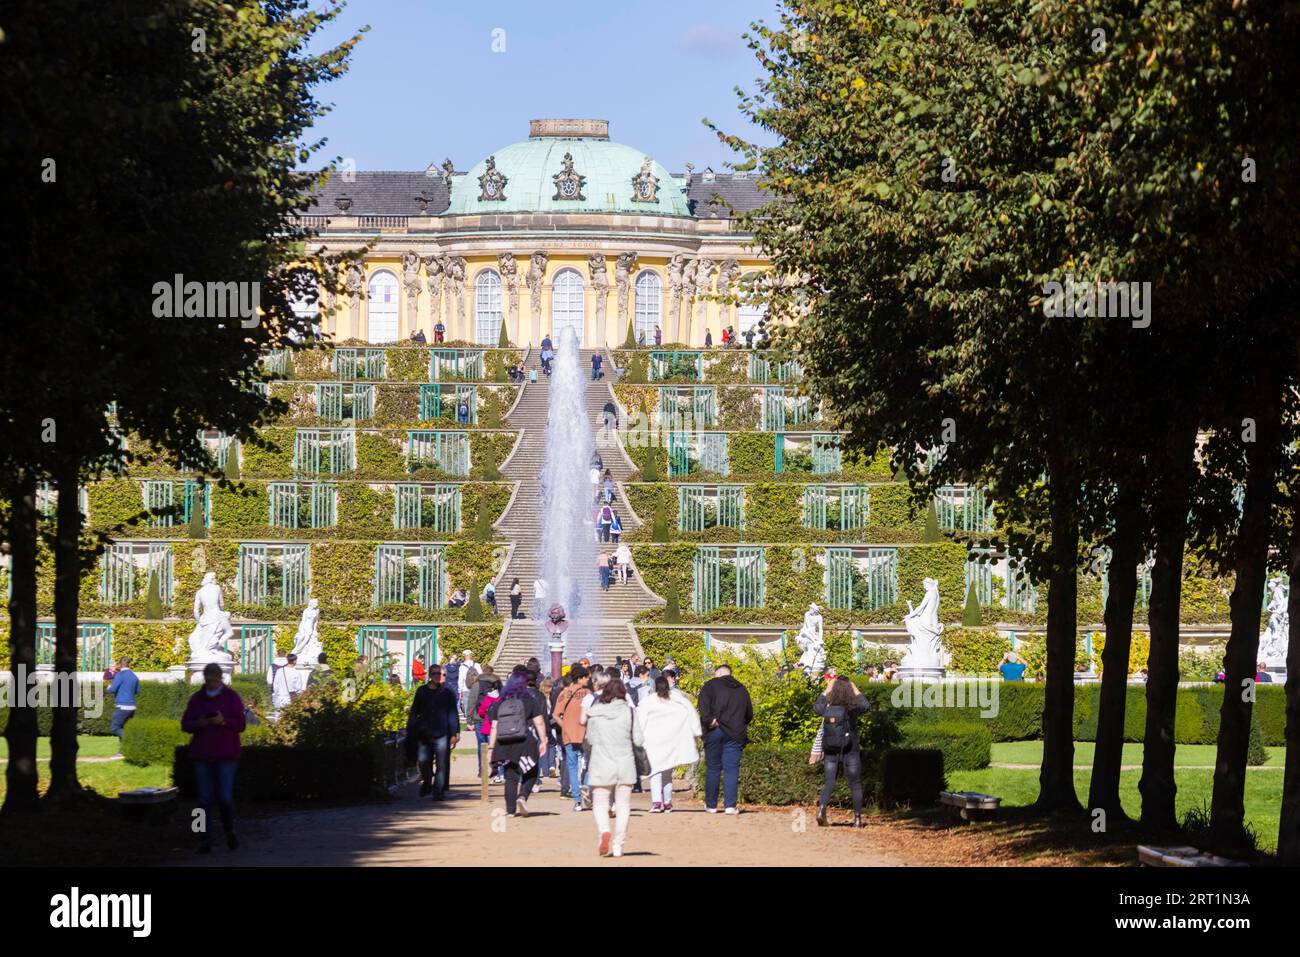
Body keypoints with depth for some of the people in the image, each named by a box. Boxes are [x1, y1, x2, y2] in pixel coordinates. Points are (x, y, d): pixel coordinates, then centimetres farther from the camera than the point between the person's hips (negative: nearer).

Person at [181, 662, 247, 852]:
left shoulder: (232, 696, 2)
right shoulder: (196, 698, 9)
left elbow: (240, 724, -3)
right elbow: (185, 724, 7)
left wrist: (223, 721, -21)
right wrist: (199, 724, -14)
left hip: (226, 755, -2)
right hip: (202, 755, 2)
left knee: (225, 797, -8)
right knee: (204, 799, -1)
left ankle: (229, 831, 19)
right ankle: (204, 841, 3)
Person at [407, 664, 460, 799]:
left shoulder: (448, 693, 5)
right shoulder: (422, 691, 11)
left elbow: (453, 715, 4)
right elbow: (414, 712, 15)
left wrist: (455, 733, -3)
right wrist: (410, 731, 10)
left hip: (442, 733, -2)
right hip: (424, 734, 2)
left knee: (442, 764, -2)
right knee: (423, 760, -2)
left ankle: (439, 791, 5)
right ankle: (426, 782, 25)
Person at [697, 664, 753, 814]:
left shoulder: (712, 685, 2)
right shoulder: (742, 689, 15)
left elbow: (703, 704, -16)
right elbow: (749, 714, 19)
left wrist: (708, 720, -16)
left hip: (715, 732, -2)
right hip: (735, 734, 2)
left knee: (712, 768, 6)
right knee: (732, 769, 2)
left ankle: (711, 805, 10)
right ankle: (730, 805, -5)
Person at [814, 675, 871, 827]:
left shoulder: (826, 708, -5)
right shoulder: (852, 710, -13)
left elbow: (816, 705, 18)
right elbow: (865, 704, 7)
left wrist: (828, 688, 24)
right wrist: (854, 688, 14)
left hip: (830, 752, 2)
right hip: (850, 752, -2)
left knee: (829, 782, 6)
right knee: (855, 784, 9)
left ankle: (821, 807, -20)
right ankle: (857, 818, 10)